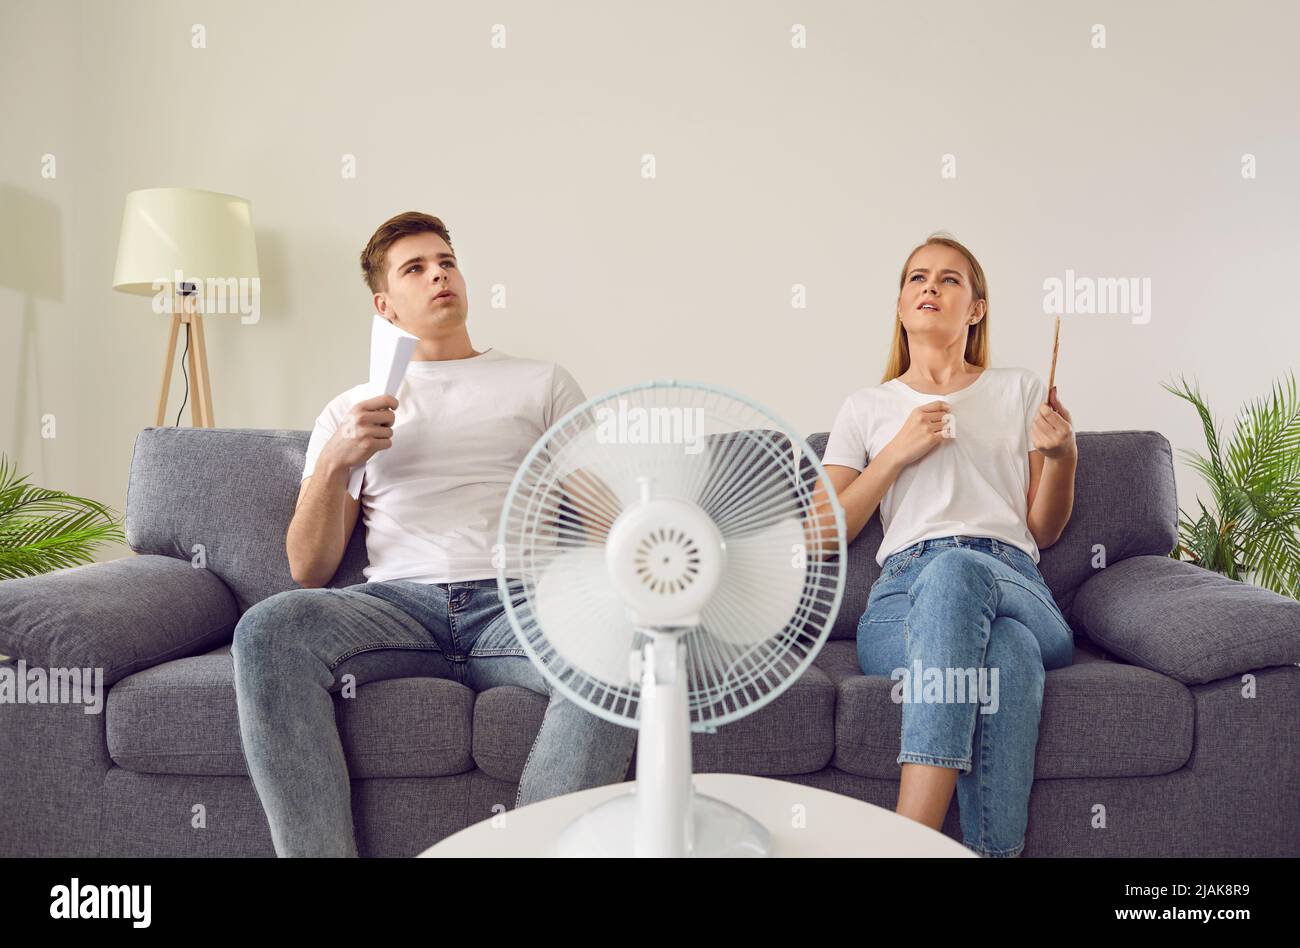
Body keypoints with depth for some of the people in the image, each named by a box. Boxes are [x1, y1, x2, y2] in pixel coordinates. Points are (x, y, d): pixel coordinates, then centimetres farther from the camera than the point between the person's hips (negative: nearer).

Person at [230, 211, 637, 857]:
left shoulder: (544, 384, 21)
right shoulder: (350, 411, 23)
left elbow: (601, 519, 14)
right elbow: (308, 573, 15)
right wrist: (334, 463, -2)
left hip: (518, 602, -1)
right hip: (398, 603, 1)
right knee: (268, 628, -30)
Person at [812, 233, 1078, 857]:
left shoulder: (1020, 390, 23)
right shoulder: (867, 408, 21)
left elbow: (1043, 531, 20)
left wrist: (1062, 457, 1)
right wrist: (897, 454, 1)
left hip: (1015, 590, 1)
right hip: (904, 600, 0)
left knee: (954, 571, -39)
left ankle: (911, 836, -42)